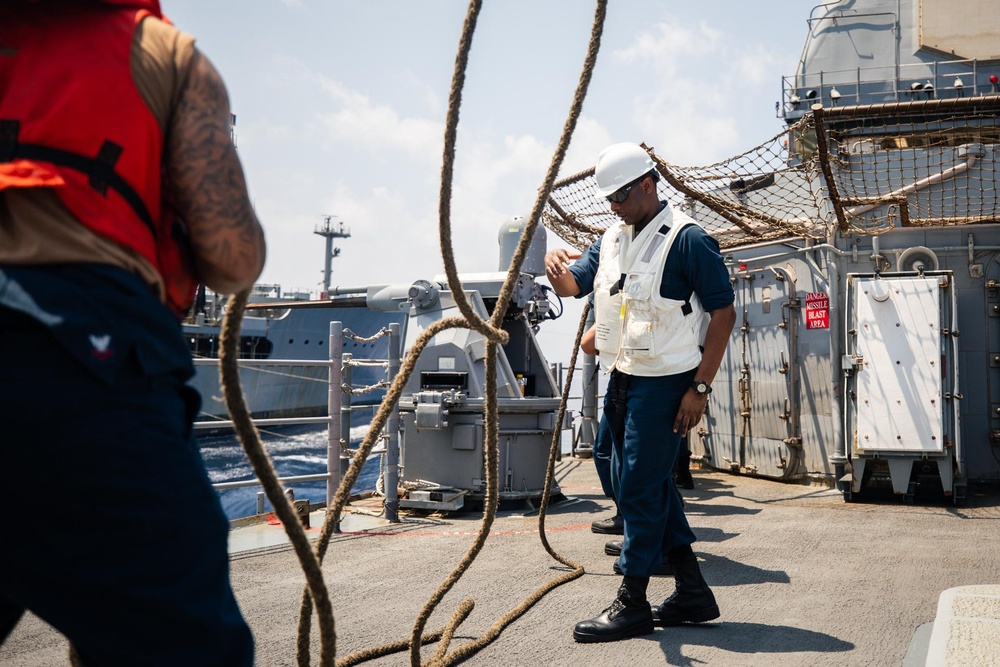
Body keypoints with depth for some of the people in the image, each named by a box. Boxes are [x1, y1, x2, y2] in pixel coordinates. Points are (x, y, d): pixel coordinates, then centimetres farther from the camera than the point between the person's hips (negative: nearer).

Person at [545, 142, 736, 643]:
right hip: (622, 379, 9)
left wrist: (700, 387, -16)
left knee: (639, 489, -5)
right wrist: (556, 265, -18)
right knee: (651, 486, 14)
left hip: (663, 383, -9)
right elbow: (572, 285, 7)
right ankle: (693, 594, 26)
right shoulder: (611, 241, 13)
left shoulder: (687, 239, -12)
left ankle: (632, 605, 7)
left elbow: (723, 311, -13)